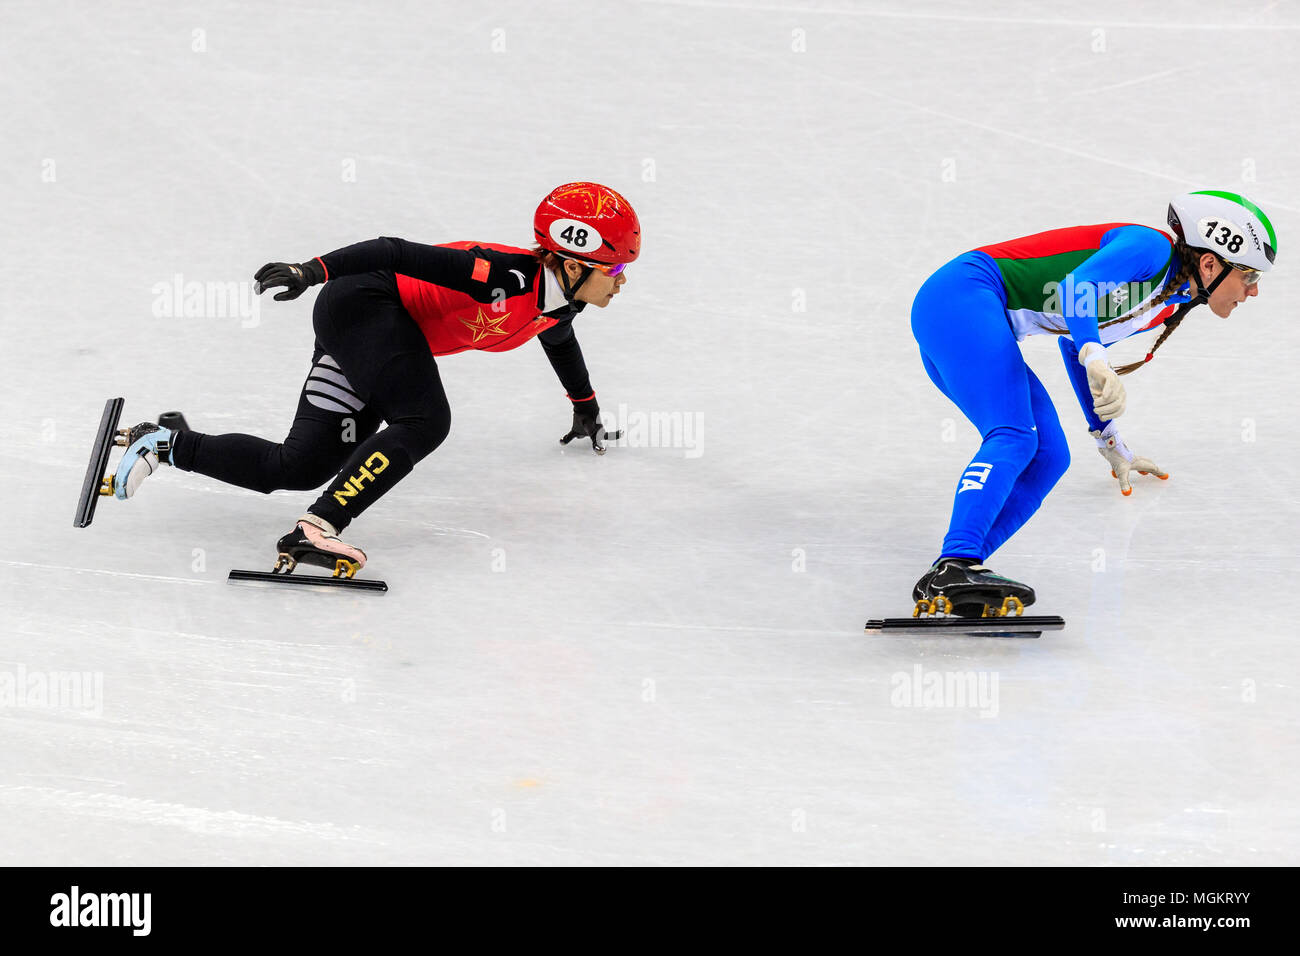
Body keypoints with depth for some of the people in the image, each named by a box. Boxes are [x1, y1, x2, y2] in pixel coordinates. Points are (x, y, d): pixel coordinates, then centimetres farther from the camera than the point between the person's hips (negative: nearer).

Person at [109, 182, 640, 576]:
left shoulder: (560, 304, 3)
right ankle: (316, 528, -38)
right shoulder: (506, 276, -26)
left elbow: (560, 342, 30)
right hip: (362, 304, -9)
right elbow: (397, 253, -25)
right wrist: (314, 270, -29)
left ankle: (163, 444, 10)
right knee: (425, 421, -30)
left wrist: (587, 410, 44)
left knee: (299, 468, 1)